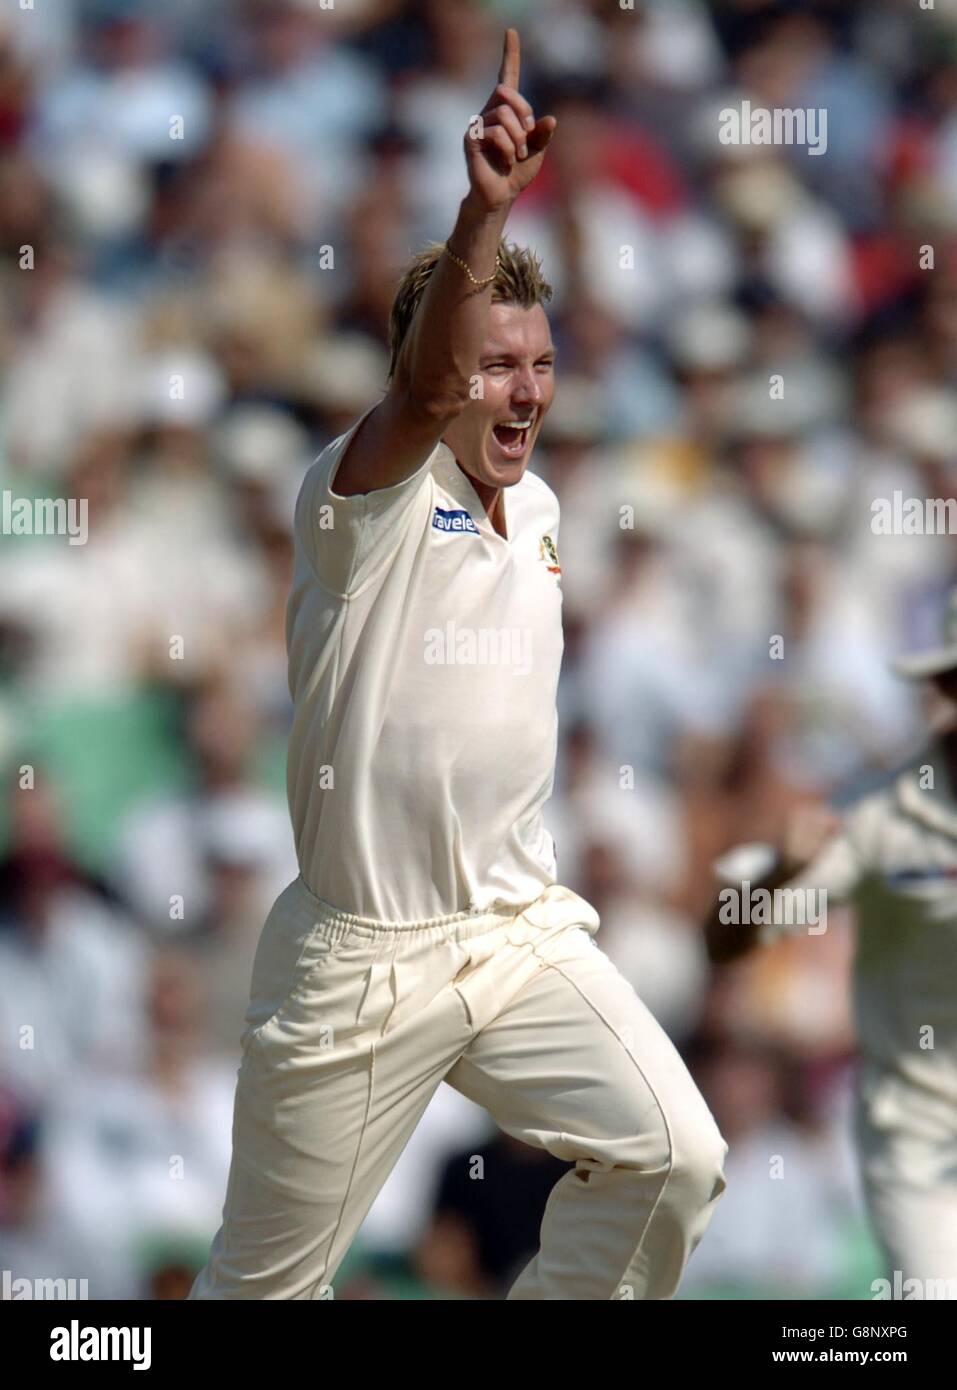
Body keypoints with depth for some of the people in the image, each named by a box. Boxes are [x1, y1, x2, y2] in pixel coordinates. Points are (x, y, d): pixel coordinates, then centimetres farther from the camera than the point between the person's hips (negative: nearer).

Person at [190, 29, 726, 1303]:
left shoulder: (539, 508, 11)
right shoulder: (366, 500, -10)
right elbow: (428, 387, -33)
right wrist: (483, 215, -49)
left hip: (523, 933, 5)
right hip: (359, 951, -5)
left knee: (672, 1158, -15)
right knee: (267, 1282, 3)